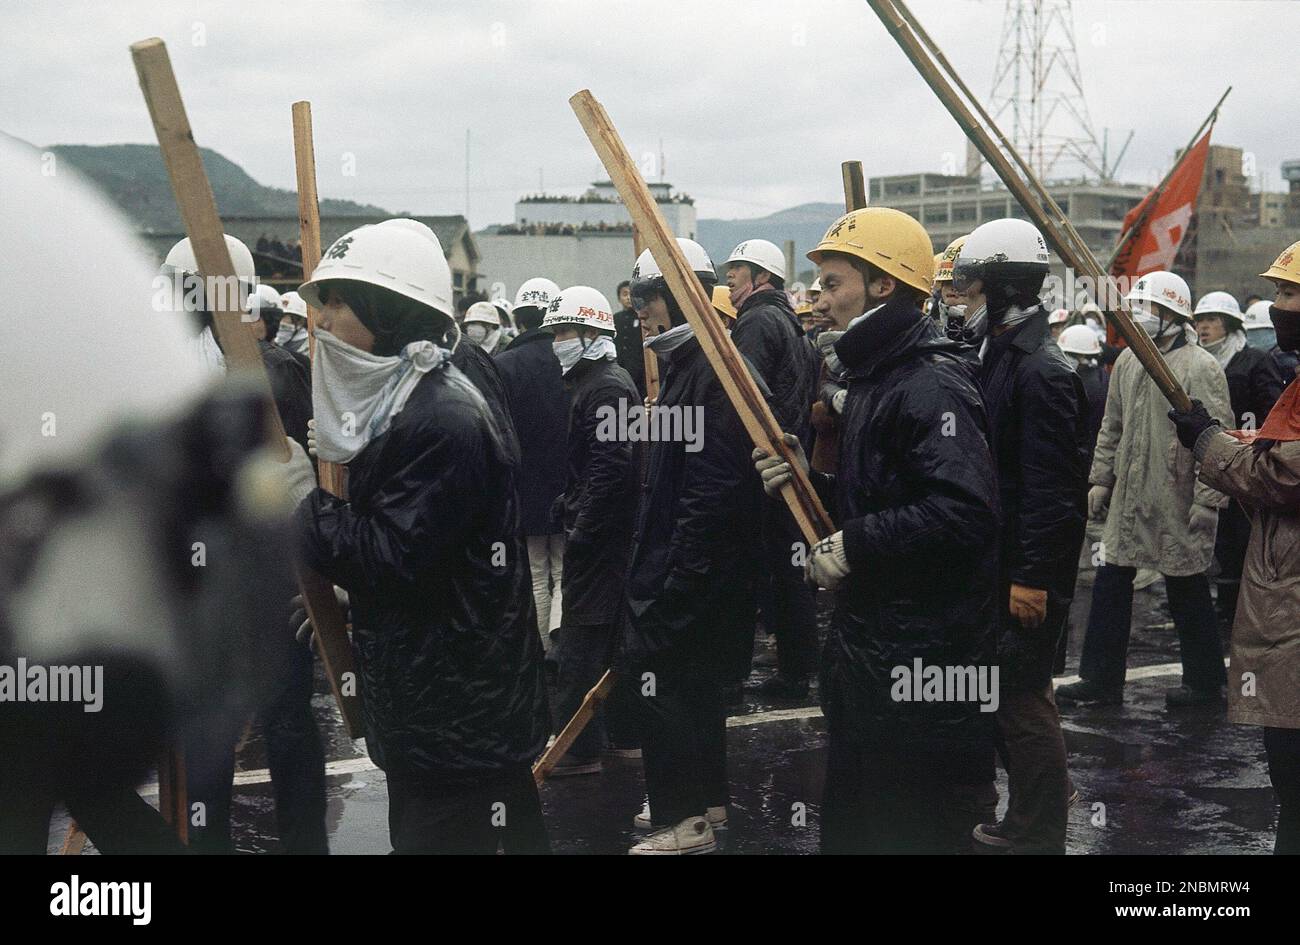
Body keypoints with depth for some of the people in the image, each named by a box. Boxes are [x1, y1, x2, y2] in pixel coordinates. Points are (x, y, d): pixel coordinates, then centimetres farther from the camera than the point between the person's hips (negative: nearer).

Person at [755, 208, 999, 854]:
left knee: (915, 831, 0)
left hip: (920, 658, -10)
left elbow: (965, 512, -31)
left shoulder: (932, 384, -18)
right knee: (850, 826, 20)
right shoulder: (874, 380, 16)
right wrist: (807, 480, 4)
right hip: (864, 648, 11)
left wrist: (855, 546, -23)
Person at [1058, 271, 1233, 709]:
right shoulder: (1128, 361, 10)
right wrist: (1101, 478, 14)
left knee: (1187, 590, 6)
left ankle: (1205, 681, 22)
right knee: (1111, 582, 8)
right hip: (1128, 498, 7)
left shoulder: (1201, 367, -13)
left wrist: (1207, 501, -19)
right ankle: (1101, 680, 17)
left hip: (1177, 504, -7)